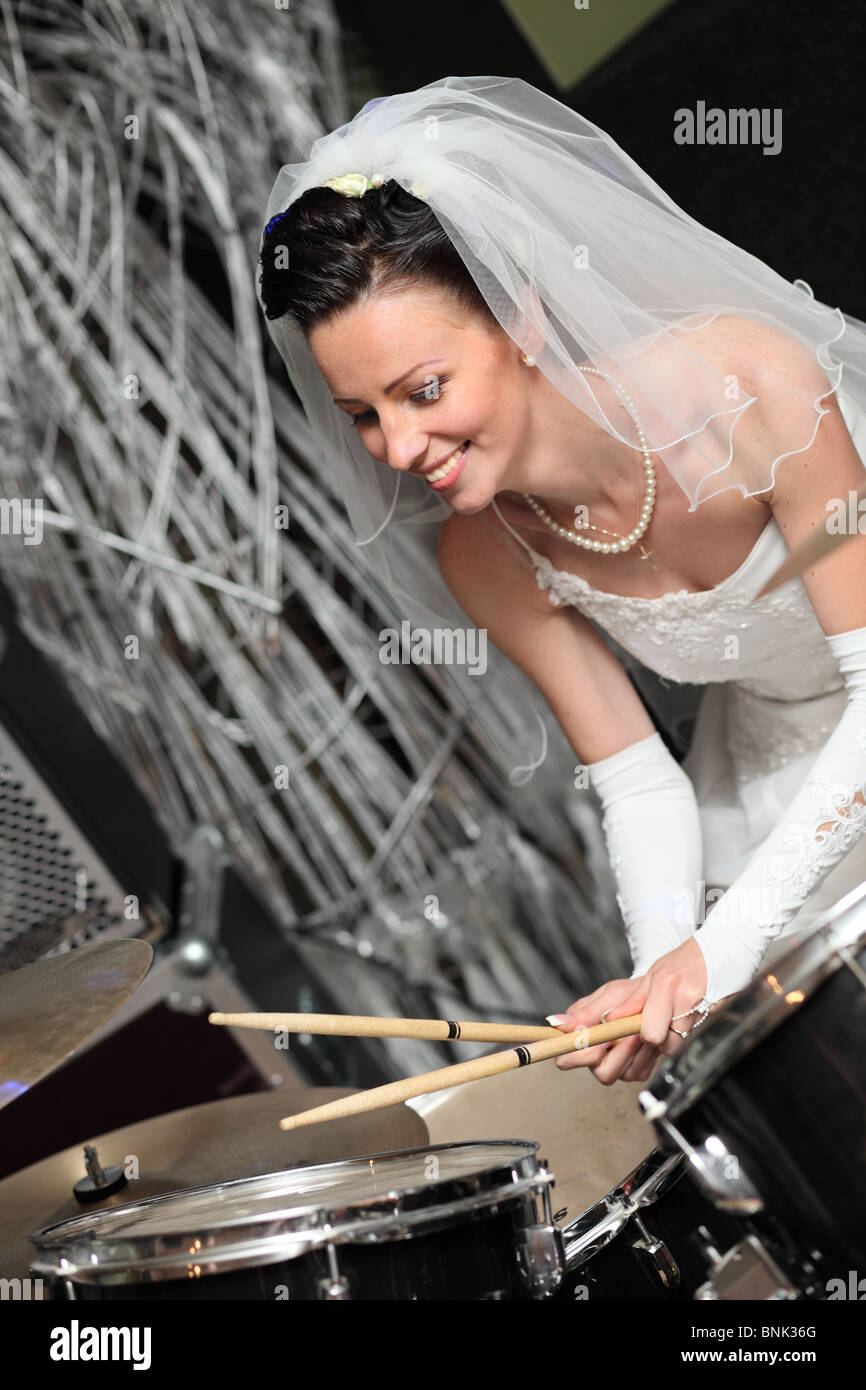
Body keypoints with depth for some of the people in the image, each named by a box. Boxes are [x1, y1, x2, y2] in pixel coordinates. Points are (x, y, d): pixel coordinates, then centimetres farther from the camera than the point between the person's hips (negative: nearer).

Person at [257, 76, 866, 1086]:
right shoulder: (486, 557, -18)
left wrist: (726, 943, -33)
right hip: (769, 761, 3)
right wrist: (667, 967, -28)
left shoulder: (746, 381, -34)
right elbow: (638, 780, -10)